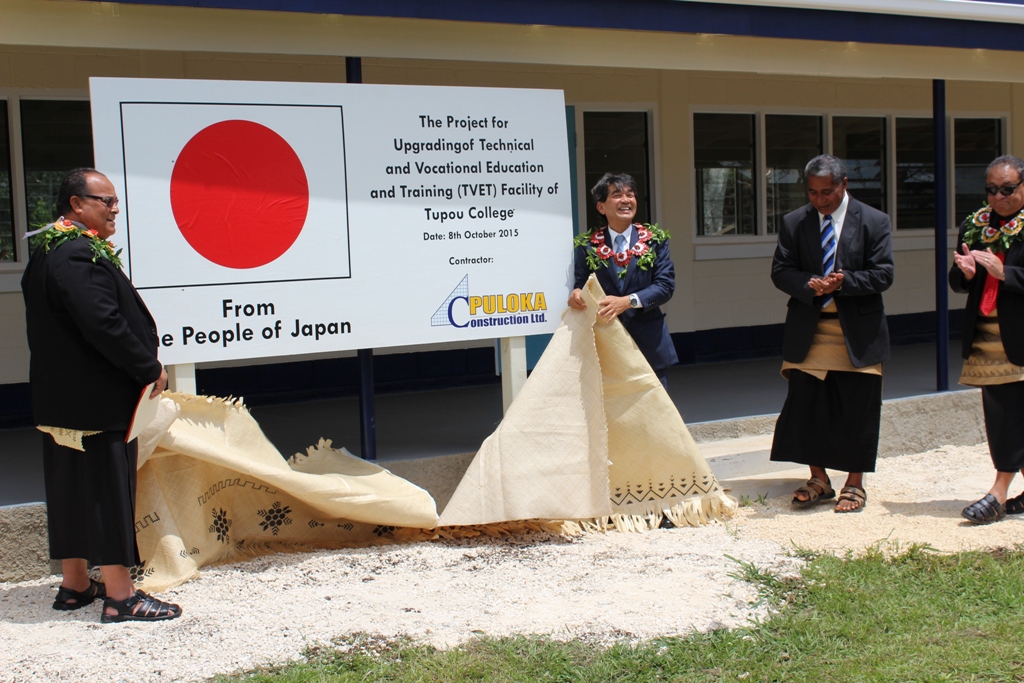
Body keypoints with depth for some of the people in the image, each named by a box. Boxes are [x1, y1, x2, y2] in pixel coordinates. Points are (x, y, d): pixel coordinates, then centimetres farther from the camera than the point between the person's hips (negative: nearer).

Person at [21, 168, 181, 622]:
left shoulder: (48, 252, 14)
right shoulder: (79, 257, -19)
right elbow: (104, 324, -27)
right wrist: (150, 368, -15)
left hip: (61, 396, 10)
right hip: (96, 398, -10)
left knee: (71, 489, 15)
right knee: (108, 490, -5)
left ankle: (75, 585, 25)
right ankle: (119, 597, 0)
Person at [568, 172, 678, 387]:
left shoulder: (654, 240, 3)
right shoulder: (588, 245, 4)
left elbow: (666, 285, -4)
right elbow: (580, 284, 7)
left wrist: (628, 301, -18)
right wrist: (577, 294, -18)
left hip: (648, 343, 0)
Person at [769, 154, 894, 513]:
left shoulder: (874, 222, 0)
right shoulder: (794, 223, 6)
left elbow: (883, 274, -5)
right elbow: (780, 270, 2)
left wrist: (844, 282, -21)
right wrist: (809, 284, -18)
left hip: (858, 331, -2)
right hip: (808, 329, 2)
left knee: (857, 410, 3)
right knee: (805, 406, 3)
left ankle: (854, 484, 16)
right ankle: (818, 480, 17)